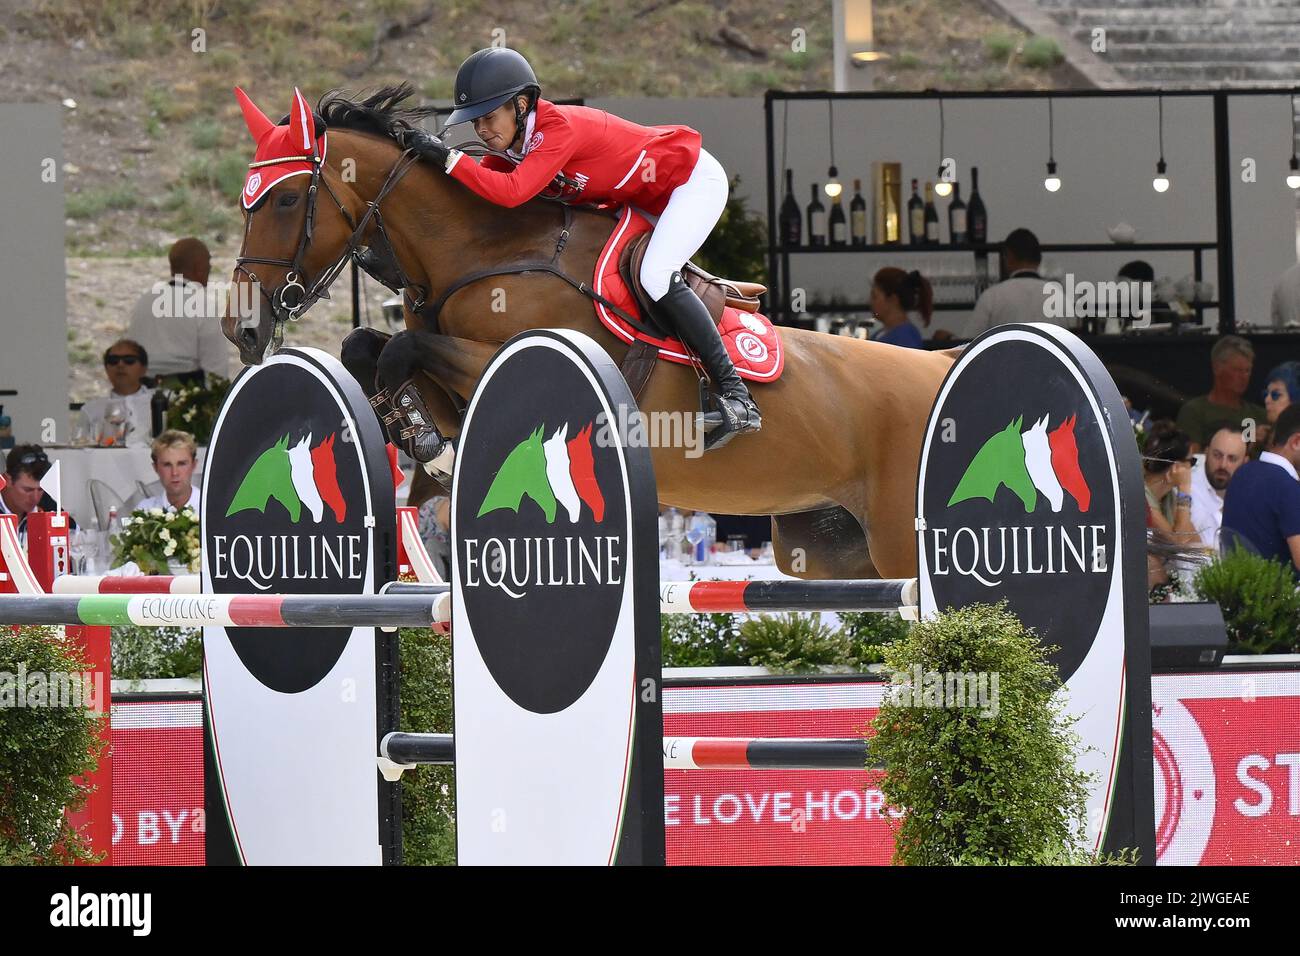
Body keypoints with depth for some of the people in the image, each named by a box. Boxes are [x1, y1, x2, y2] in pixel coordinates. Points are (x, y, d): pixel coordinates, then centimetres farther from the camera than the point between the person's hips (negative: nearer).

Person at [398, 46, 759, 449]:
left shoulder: (558, 129, -33)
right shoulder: (513, 143, -7)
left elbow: (511, 193, -45)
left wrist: (446, 156, -42)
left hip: (695, 178, -10)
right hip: (645, 201, 10)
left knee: (656, 277, -27)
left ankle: (734, 393, -25)